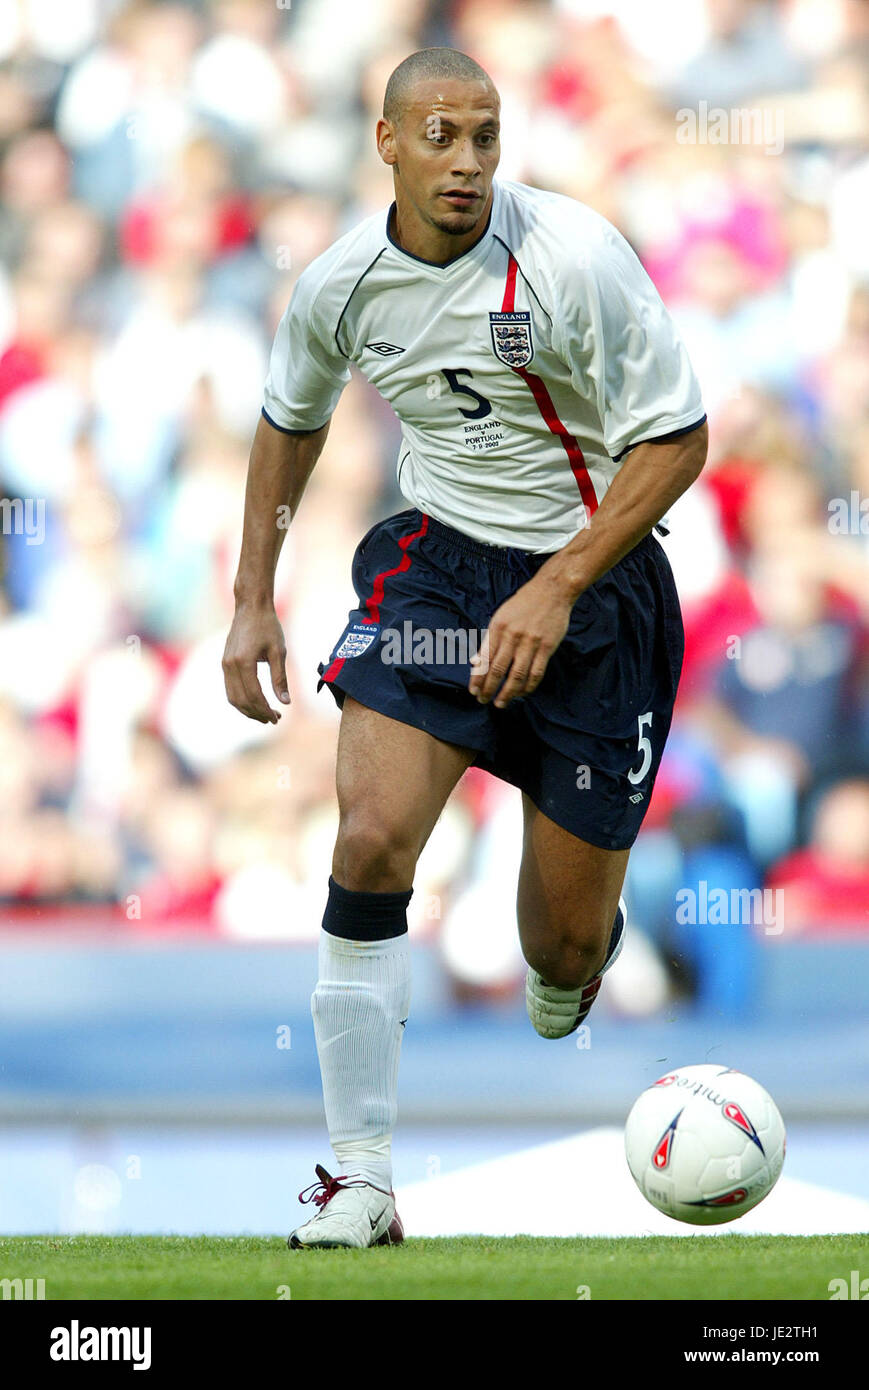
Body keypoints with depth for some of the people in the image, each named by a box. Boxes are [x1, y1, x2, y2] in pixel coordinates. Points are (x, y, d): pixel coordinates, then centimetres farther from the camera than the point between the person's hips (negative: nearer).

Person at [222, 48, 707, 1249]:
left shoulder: (573, 258, -19)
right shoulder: (341, 285, -6)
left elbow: (677, 439, -15)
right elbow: (290, 423, 15)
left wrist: (557, 587, -22)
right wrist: (254, 598, 11)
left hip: (593, 578, -2)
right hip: (435, 560, 2)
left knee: (565, 943, 2)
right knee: (371, 840, -20)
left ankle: (565, 971, 45)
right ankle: (362, 1183, -14)